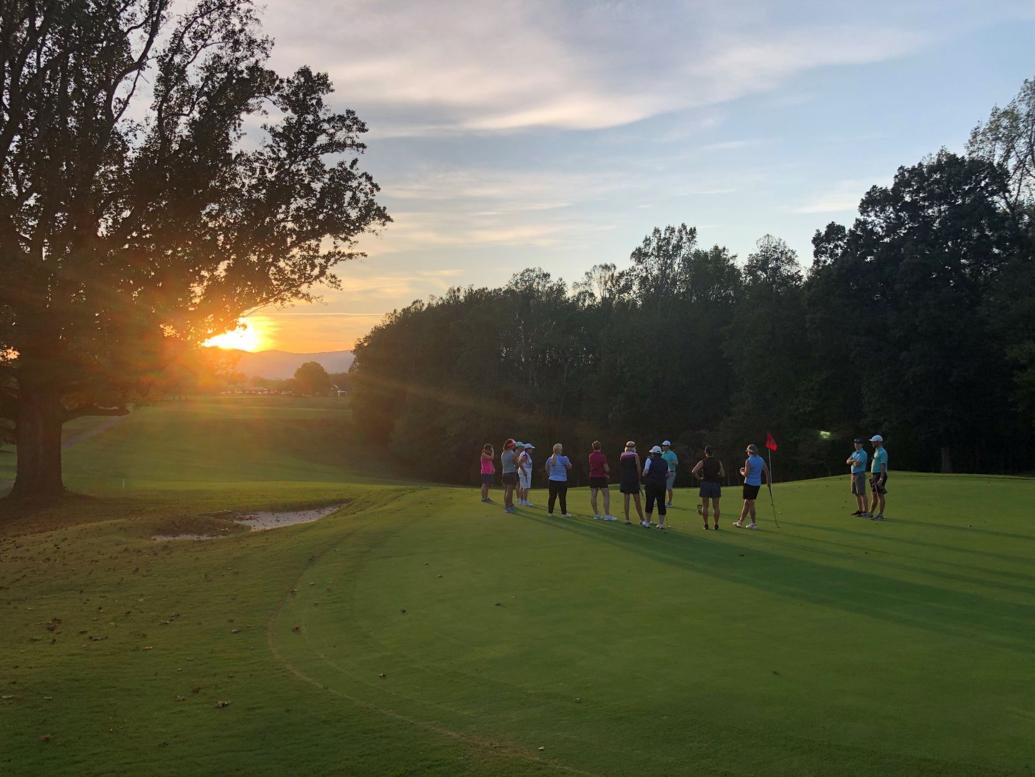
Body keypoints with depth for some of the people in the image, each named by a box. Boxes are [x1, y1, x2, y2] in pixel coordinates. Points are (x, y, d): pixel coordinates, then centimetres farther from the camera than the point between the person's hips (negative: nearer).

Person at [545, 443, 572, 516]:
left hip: (552, 480, 5)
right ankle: (563, 513, 5)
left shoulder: (549, 459, 3)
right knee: (562, 497, 1)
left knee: (552, 497, 11)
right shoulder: (563, 459, -14)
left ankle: (550, 512, 14)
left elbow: (547, 469, 13)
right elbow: (569, 467, -1)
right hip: (562, 481, -5)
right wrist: (567, 460, 14)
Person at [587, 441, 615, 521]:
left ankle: (596, 514, 11)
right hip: (601, 477, -5)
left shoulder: (591, 456, 3)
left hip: (592, 477, 5)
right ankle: (607, 515, -9)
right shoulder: (602, 456, -13)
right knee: (607, 495, -2)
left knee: (593, 496, 7)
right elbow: (606, 469, -15)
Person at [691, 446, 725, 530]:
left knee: (704, 506, 6)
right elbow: (723, 475, 0)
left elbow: (693, 471, -14)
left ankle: (706, 524, 5)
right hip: (716, 484, 1)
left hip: (705, 484, -1)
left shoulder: (702, 462, -2)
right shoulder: (718, 462, 2)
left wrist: (699, 478, -1)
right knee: (716, 506, 7)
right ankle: (716, 525, 9)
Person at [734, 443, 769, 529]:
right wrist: (768, 481, 24)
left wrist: (741, 471, 3)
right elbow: (766, 471, 13)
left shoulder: (748, 461, -15)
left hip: (749, 484, -7)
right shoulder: (761, 460, 6)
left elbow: (746, 474, -18)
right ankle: (740, 521, 16)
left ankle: (754, 523, 4)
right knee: (746, 503, 13)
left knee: (750, 503, 1)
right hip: (757, 484, 7)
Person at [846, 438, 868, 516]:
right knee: (856, 494, 10)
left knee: (862, 493, -9)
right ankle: (860, 510, 16)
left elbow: (857, 464, -21)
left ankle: (865, 511, -8)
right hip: (853, 475, 9)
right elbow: (847, 461, 5)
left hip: (860, 475, -9)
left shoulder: (863, 453, -12)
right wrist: (853, 460, -15)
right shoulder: (854, 453, 17)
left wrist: (852, 462, 1)